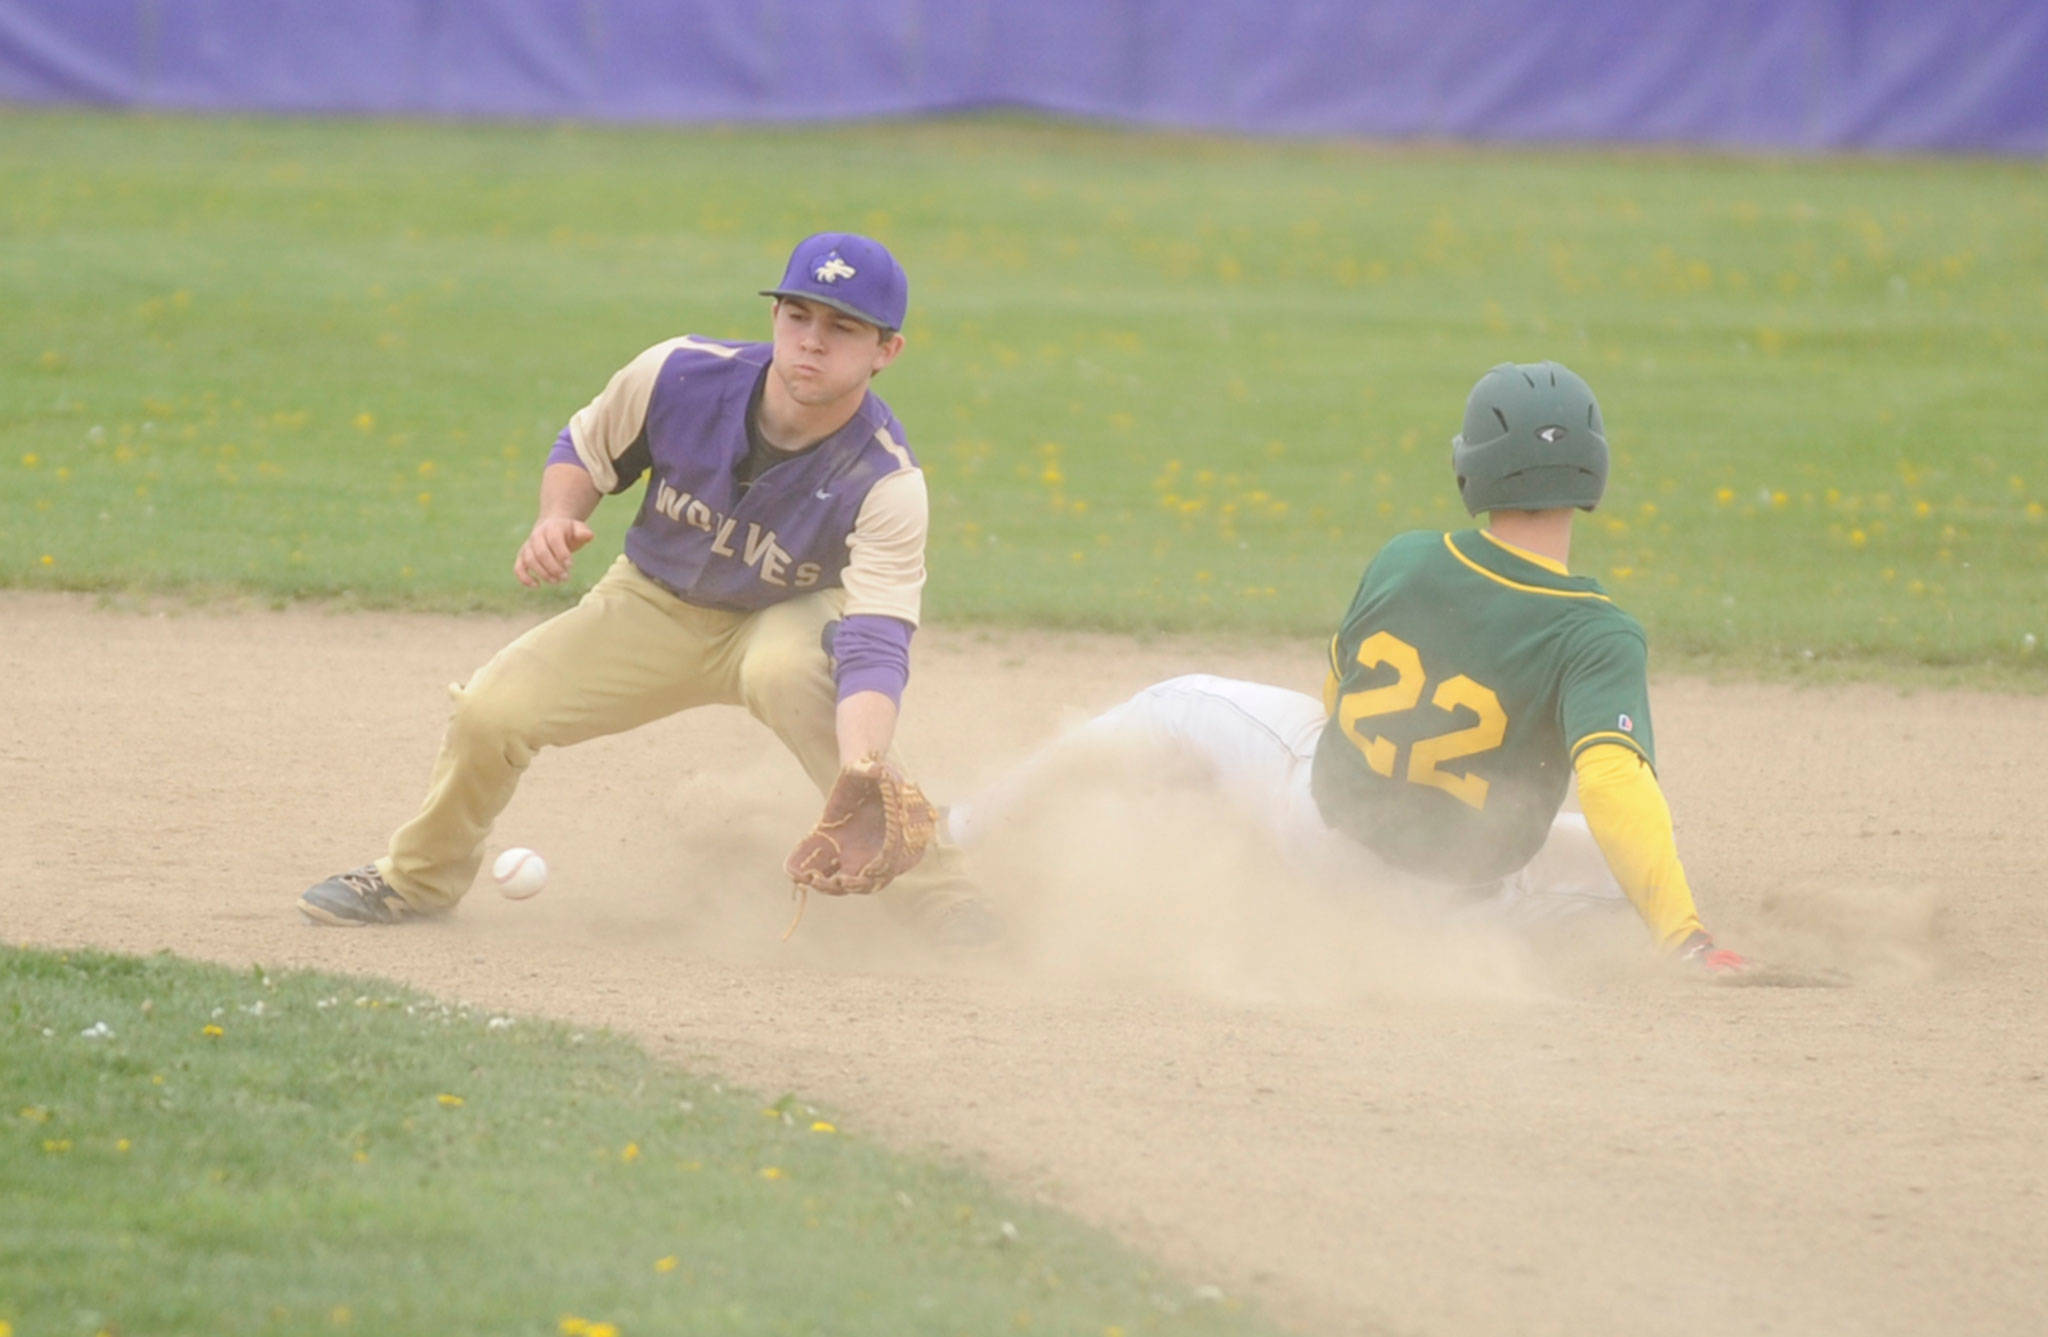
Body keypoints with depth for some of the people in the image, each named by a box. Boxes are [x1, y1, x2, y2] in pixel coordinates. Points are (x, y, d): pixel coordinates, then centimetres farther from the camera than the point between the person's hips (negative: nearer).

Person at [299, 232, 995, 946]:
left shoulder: (886, 481, -32)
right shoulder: (680, 376, -25)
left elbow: (875, 647, -41)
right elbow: (584, 450, -3)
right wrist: (557, 518, -26)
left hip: (790, 619, -3)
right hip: (656, 607, 3)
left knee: (790, 670, -38)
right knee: (492, 707, -11)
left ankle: (938, 896, -26)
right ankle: (417, 880, 20)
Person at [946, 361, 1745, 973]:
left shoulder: (1402, 562, -9)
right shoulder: (1598, 639, -23)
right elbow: (1613, 783, -37)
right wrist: (1684, 940, -39)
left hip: (1317, 822, 3)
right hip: (1460, 895, -3)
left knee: (1185, 705, 26)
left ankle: (964, 828, 22)